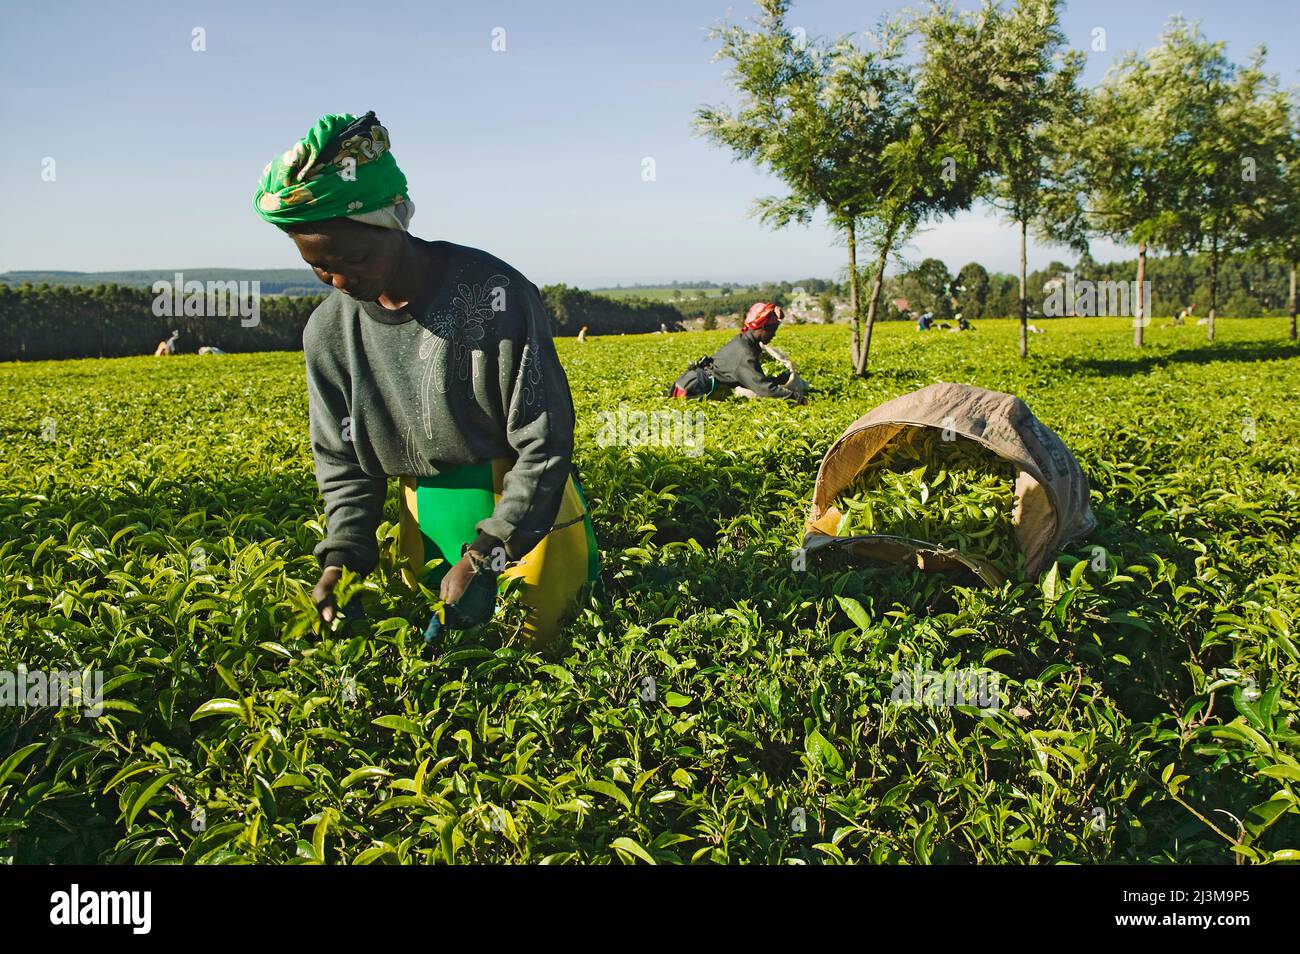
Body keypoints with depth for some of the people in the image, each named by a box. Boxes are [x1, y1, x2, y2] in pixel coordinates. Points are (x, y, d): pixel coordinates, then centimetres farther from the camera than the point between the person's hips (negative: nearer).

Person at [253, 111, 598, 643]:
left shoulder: (497, 296, -22)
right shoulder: (328, 332, -5)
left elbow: (544, 445, -19)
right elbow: (342, 461, 5)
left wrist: (484, 556, -23)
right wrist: (342, 553, -11)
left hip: (528, 516, -4)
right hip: (429, 529, 5)